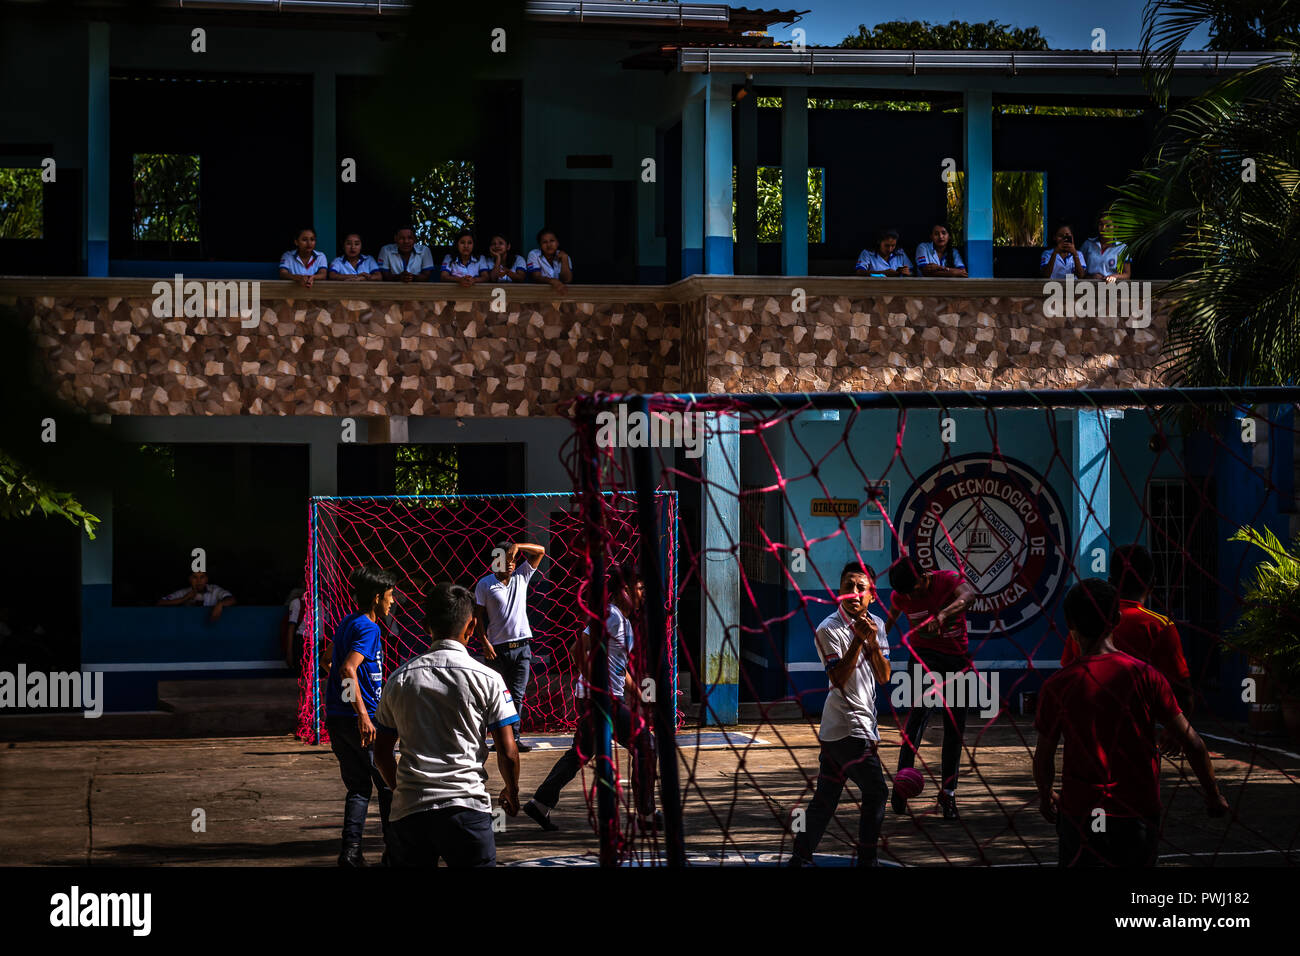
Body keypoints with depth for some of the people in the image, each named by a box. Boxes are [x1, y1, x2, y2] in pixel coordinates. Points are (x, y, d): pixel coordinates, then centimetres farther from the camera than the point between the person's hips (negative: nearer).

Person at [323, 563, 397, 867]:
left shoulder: (347, 623, 14)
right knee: (388, 785, 7)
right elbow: (348, 668, -28)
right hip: (362, 718, -8)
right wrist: (363, 714, -32)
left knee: (358, 787, 12)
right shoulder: (368, 628, -14)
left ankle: (350, 852, 4)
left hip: (336, 718, 8)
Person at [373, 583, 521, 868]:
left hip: (408, 811, 3)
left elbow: (381, 753, 13)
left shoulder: (399, 679, 7)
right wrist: (511, 793, 17)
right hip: (467, 807, -3)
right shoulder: (486, 679, -2)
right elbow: (507, 753, -2)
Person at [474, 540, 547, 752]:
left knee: (517, 695, 0)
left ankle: (514, 736, 1)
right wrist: (485, 643, -8)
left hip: (521, 647, 3)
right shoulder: (484, 584, 1)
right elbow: (478, 615, 0)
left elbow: (540, 551, 7)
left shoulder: (521, 577, 9)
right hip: (498, 648, -3)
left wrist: (518, 546, -9)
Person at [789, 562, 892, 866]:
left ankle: (800, 857, 14)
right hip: (848, 727, -7)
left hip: (863, 724, 7)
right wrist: (859, 640, -25)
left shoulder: (876, 624, 11)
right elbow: (839, 679, -19)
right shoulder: (829, 629, -11)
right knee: (876, 793, -4)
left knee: (825, 797, 9)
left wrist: (873, 642, -11)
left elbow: (884, 677, 5)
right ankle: (866, 859, 6)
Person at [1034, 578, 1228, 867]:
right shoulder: (1144, 676, -6)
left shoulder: (1057, 686, -8)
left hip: (1080, 814, -1)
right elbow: (1192, 743, -4)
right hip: (1138, 814, 1)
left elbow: (1043, 756, 0)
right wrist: (1213, 794, 9)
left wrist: (1045, 797, 19)